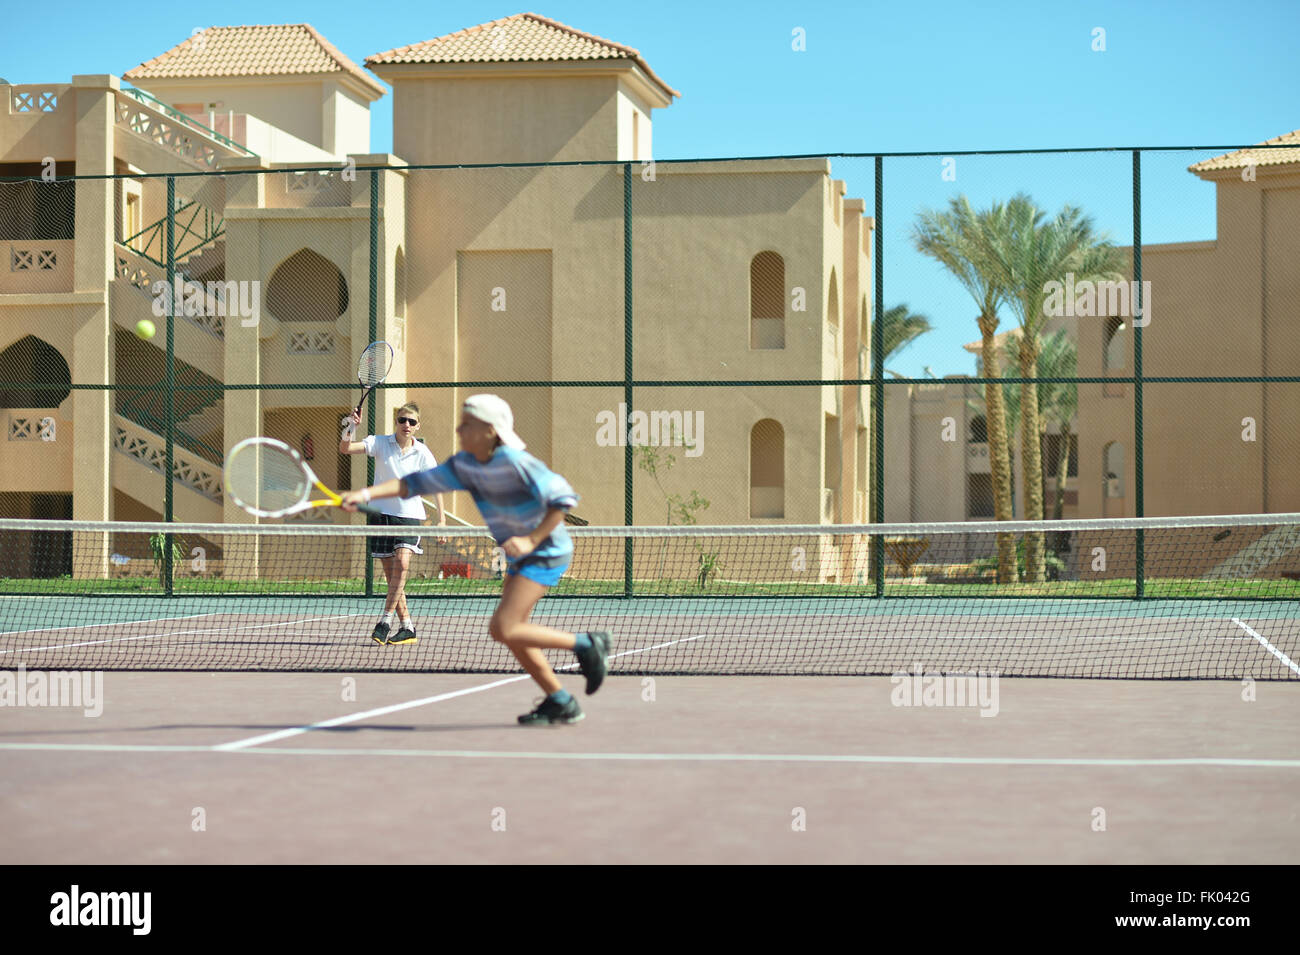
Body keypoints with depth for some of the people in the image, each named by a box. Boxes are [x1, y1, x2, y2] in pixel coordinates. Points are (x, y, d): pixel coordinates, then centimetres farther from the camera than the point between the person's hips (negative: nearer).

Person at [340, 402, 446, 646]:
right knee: (391, 574, 2)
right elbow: (345, 449, -11)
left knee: (402, 564, -23)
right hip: (381, 513, 1)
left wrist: (442, 519, -1)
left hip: (409, 514, -1)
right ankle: (407, 628, 9)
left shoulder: (422, 453, -1)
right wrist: (349, 429, -30)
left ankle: (385, 622, -22)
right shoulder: (380, 443, -2)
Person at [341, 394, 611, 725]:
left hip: (547, 552, -9)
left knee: (502, 629, -17)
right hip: (521, 558, 9)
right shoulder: (464, 465, 0)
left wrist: (531, 539, -28)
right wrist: (367, 493, -14)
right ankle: (561, 703, 18)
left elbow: (563, 498, -23)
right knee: (510, 634, 9)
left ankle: (585, 644, -5)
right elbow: (419, 482, -3)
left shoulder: (516, 462, -23)